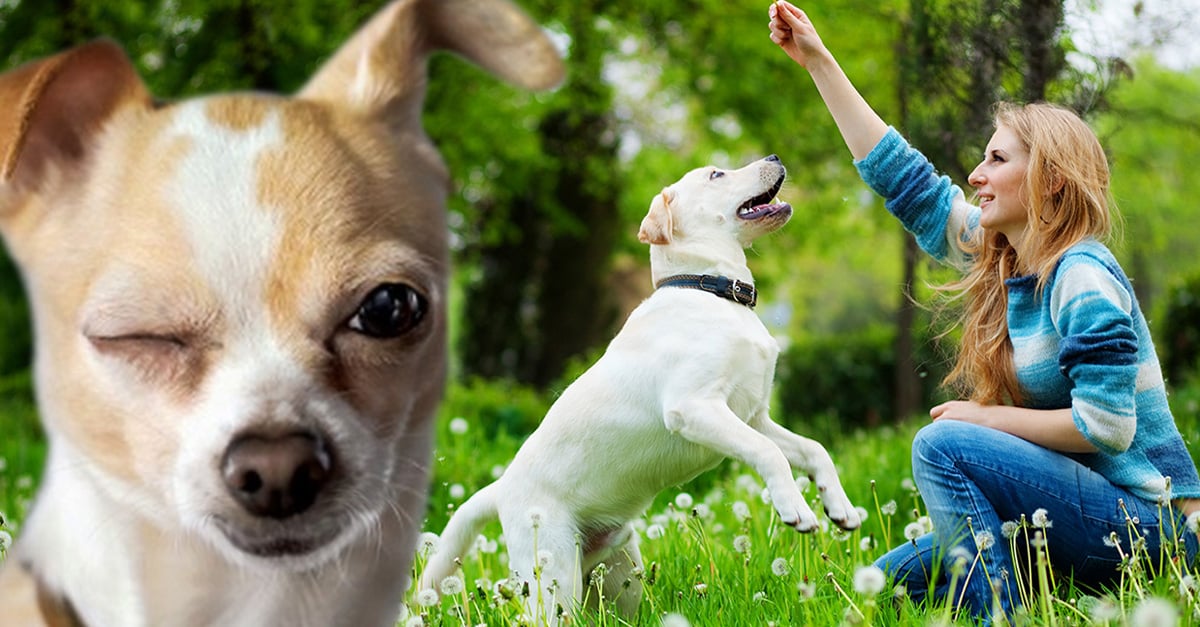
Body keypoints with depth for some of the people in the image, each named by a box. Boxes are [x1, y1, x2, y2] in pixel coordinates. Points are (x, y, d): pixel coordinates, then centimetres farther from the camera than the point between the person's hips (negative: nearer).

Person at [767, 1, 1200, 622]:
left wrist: (986, 417, -13)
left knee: (943, 445, -23)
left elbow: (1105, 425, -24)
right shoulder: (997, 257, 8)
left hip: (1145, 519, -8)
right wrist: (818, 61, 14)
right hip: (1086, 503, 9)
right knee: (893, 577, 4)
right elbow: (903, 177, 13)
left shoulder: (1082, 278, -17)